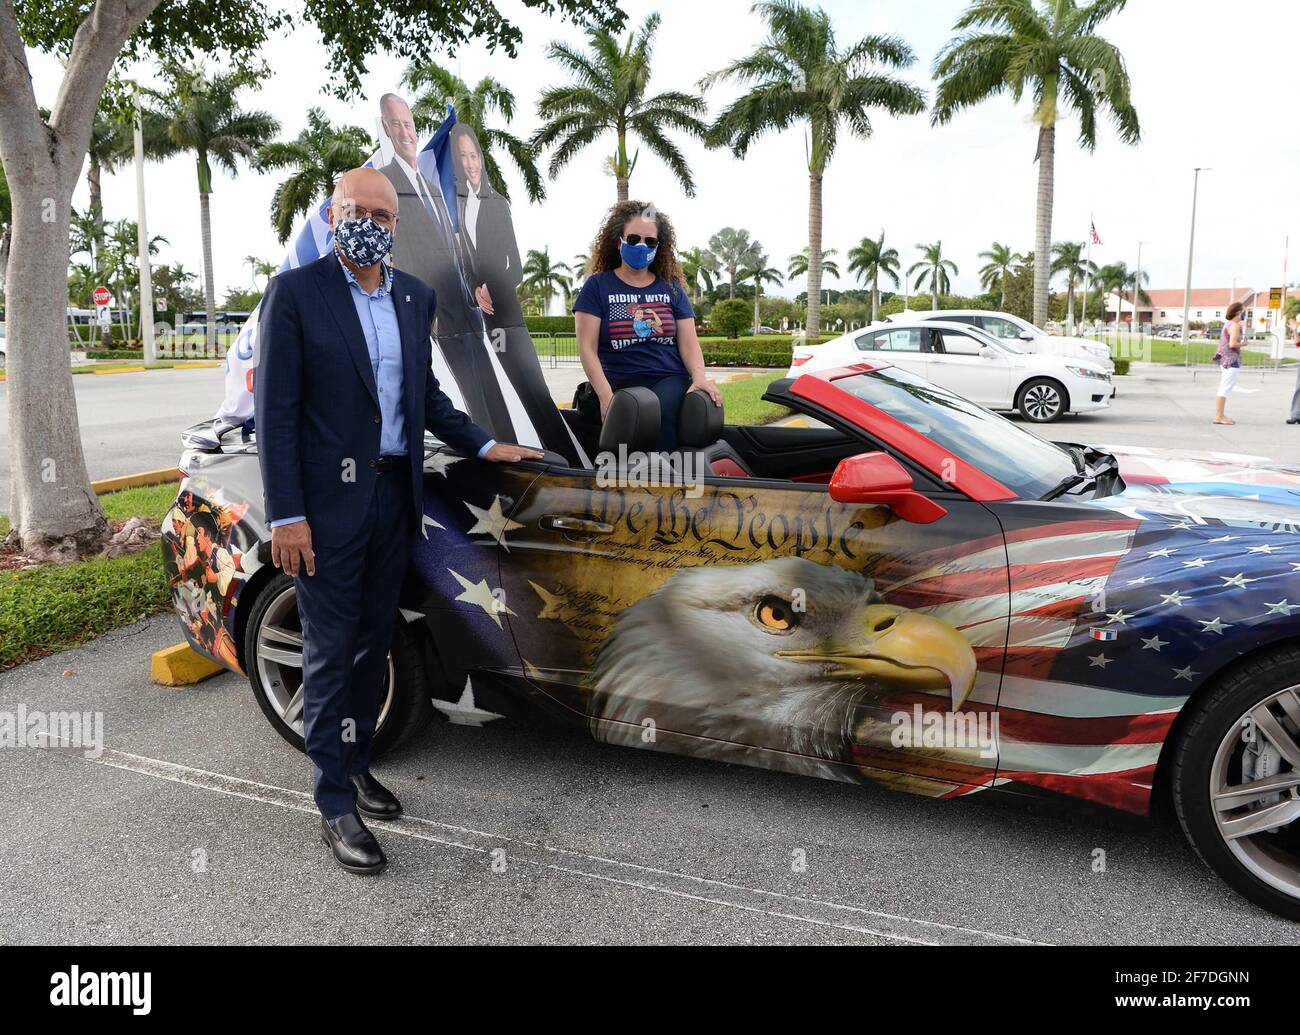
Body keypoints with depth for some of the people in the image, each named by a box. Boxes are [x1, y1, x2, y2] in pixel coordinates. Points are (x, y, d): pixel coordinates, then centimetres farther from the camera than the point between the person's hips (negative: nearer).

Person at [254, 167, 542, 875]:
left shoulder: (416, 297, 10)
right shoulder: (295, 292, -7)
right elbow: (275, 411, -10)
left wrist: (482, 446, 12)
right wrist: (286, 515, -14)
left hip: (395, 495, 6)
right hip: (329, 500, -5)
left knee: (373, 642, 15)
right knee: (331, 650, 2)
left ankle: (356, 763, 33)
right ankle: (336, 804, 14)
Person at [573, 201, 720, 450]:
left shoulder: (672, 288, 18)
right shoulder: (597, 286, 10)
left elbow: (689, 343, 12)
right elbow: (587, 347, 2)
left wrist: (700, 377, -10)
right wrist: (606, 396, -13)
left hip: (669, 381, 1)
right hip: (619, 384, -1)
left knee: (661, 409, -34)